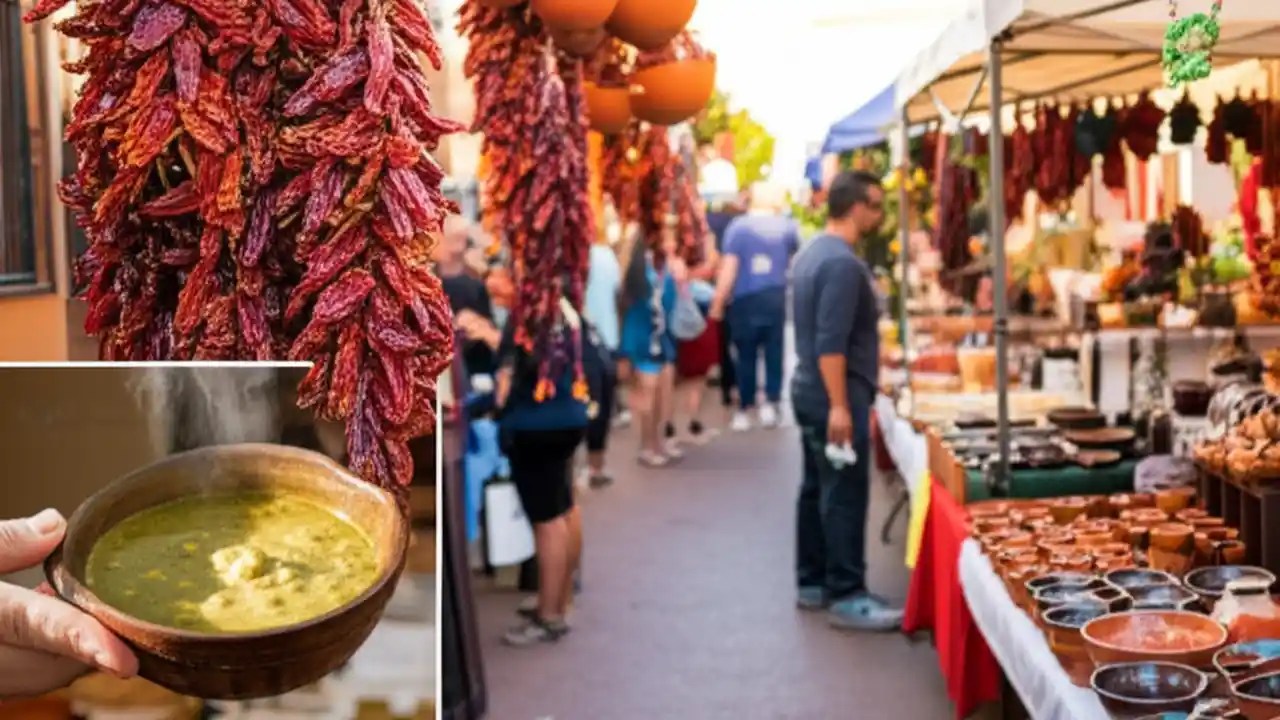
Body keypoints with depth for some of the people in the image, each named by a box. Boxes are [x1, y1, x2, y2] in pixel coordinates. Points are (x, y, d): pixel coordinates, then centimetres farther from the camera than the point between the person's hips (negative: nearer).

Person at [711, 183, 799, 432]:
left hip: (745, 299, -1)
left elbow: (729, 268, -9)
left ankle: (745, 410, 11)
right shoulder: (787, 226, 4)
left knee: (746, 355, 6)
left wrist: (718, 304, -5)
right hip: (776, 297, 1)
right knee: (774, 352, 9)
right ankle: (770, 403, 0)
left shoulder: (738, 226, -4)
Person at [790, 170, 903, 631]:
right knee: (845, 496, -6)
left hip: (810, 390, 10)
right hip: (834, 397, -10)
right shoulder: (843, 263, -19)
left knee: (817, 488, 14)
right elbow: (831, 343, -25)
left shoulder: (812, 253, 13)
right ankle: (847, 597, -2)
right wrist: (840, 407, -25)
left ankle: (812, 583, 21)